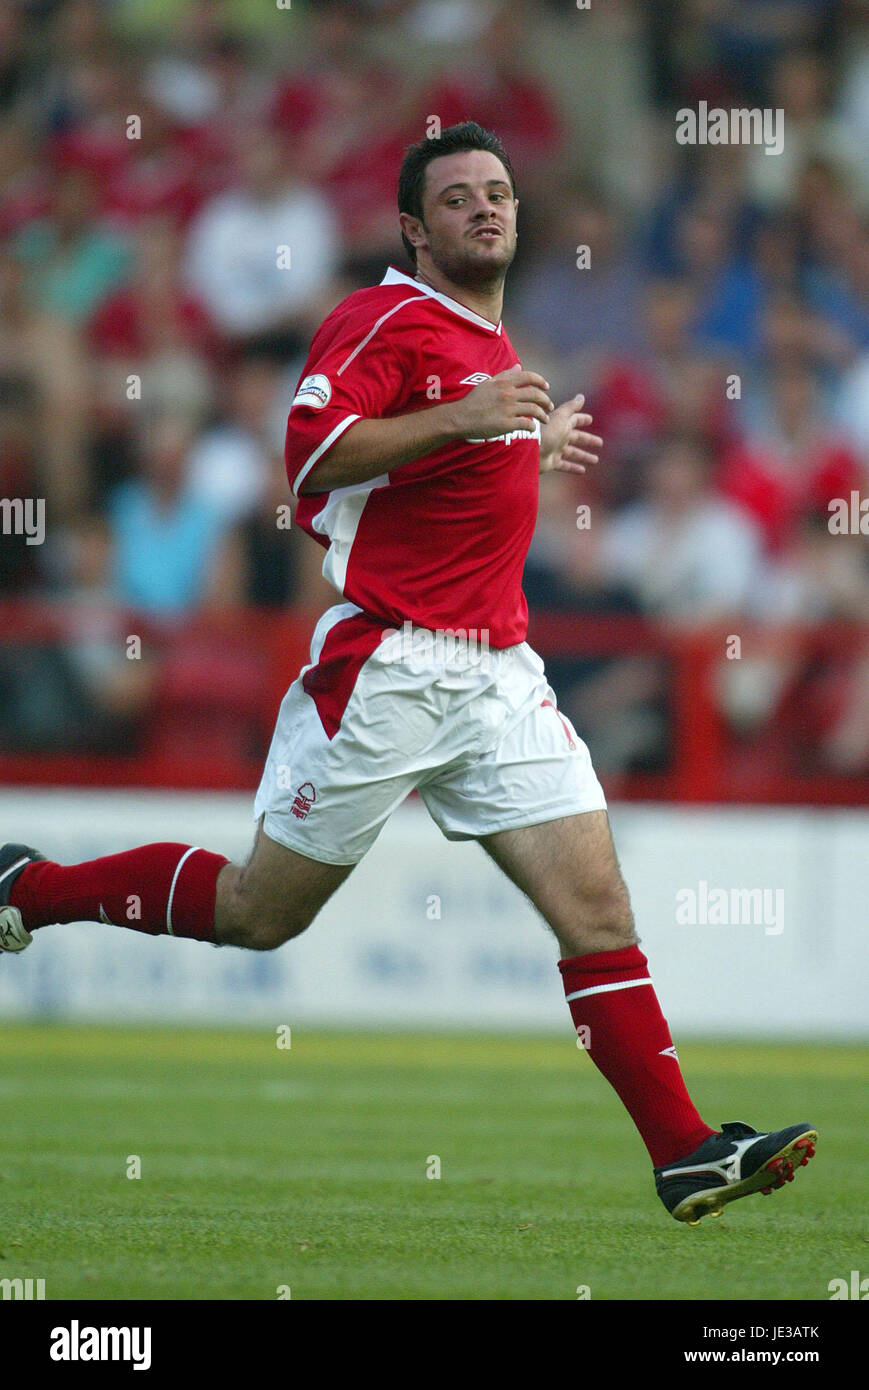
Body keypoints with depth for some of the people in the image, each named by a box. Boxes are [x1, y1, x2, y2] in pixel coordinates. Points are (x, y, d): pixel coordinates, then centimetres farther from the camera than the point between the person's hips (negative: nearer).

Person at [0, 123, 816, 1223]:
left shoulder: (492, 348, 19)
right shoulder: (385, 319, -8)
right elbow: (312, 452, -22)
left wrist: (532, 447, 23)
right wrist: (461, 419, -28)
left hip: (496, 671, 7)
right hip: (385, 668, -7)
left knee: (596, 902, -6)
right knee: (261, 914, 4)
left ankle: (684, 1153, -10)